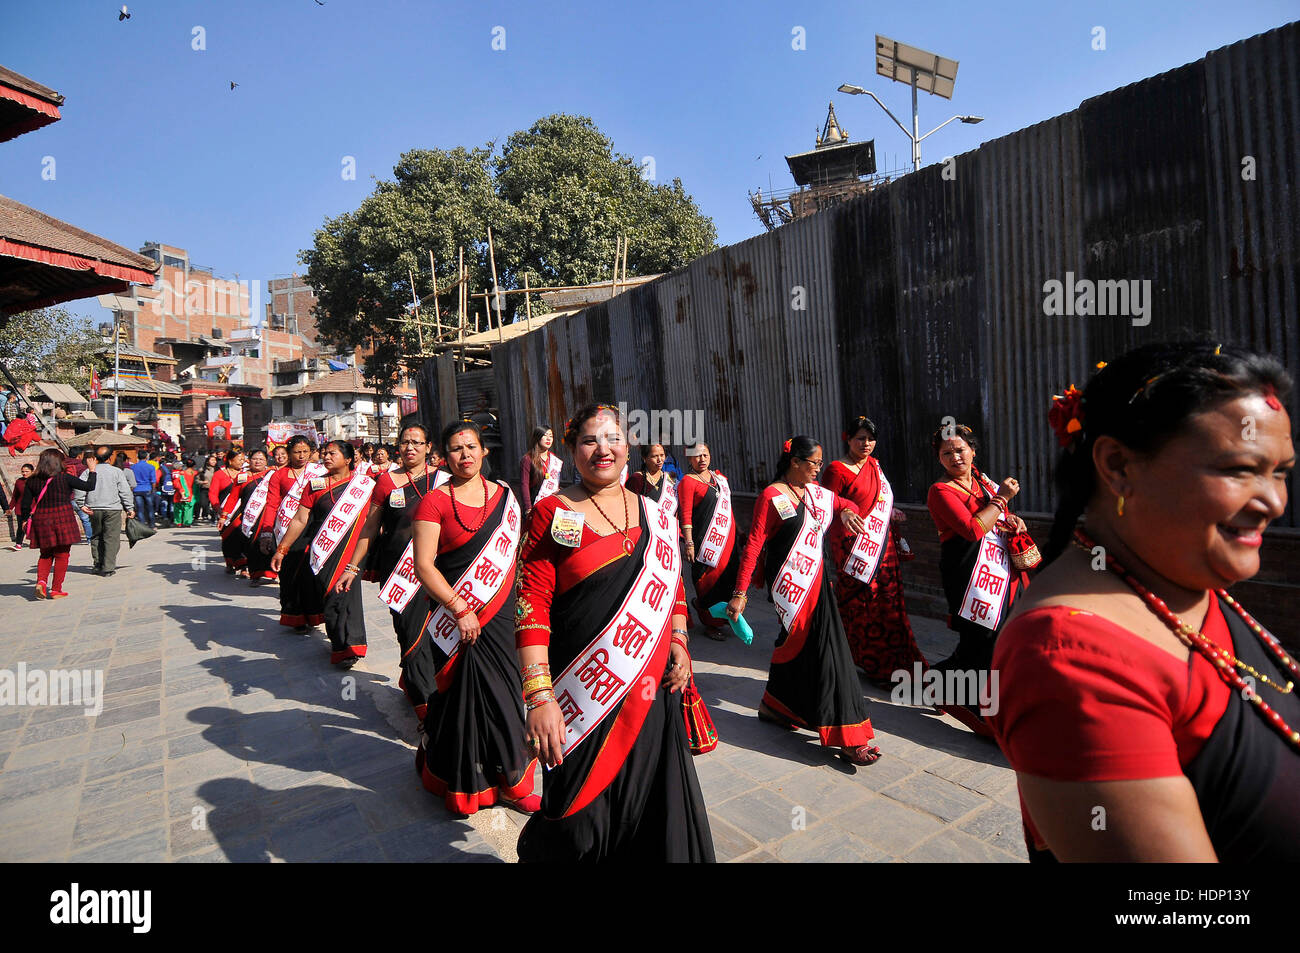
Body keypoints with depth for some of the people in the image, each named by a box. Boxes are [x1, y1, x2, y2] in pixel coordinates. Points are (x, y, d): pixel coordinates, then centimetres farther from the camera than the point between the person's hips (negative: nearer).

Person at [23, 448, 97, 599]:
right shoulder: (64, 478, -9)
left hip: (41, 521, 3)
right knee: (61, 555, 6)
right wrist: (92, 470, 10)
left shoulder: (32, 481, 2)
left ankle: (41, 581, -3)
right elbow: (89, 486, -3)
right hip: (62, 519, -3)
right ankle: (56, 590, 8)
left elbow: (26, 505, 3)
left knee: (46, 554, 19)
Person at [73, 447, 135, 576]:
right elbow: (125, 492, -3)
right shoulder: (116, 471, -2)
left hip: (94, 509, 3)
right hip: (113, 509, -3)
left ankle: (97, 565, 19)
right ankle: (108, 568, -4)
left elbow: (78, 489, -3)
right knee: (111, 538, -1)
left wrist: (81, 505, 2)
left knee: (96, 537, 16)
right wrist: (129, 508, 2)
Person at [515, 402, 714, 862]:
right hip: (584, 692, -4)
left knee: (653, 801, 15)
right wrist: (538, 694, -18)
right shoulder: (553, 513, -7)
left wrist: (678, 644, 3)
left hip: (651, 686, 4)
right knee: (582, 816, 10)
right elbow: (532, 606, -12)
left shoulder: (654, 514, 7)